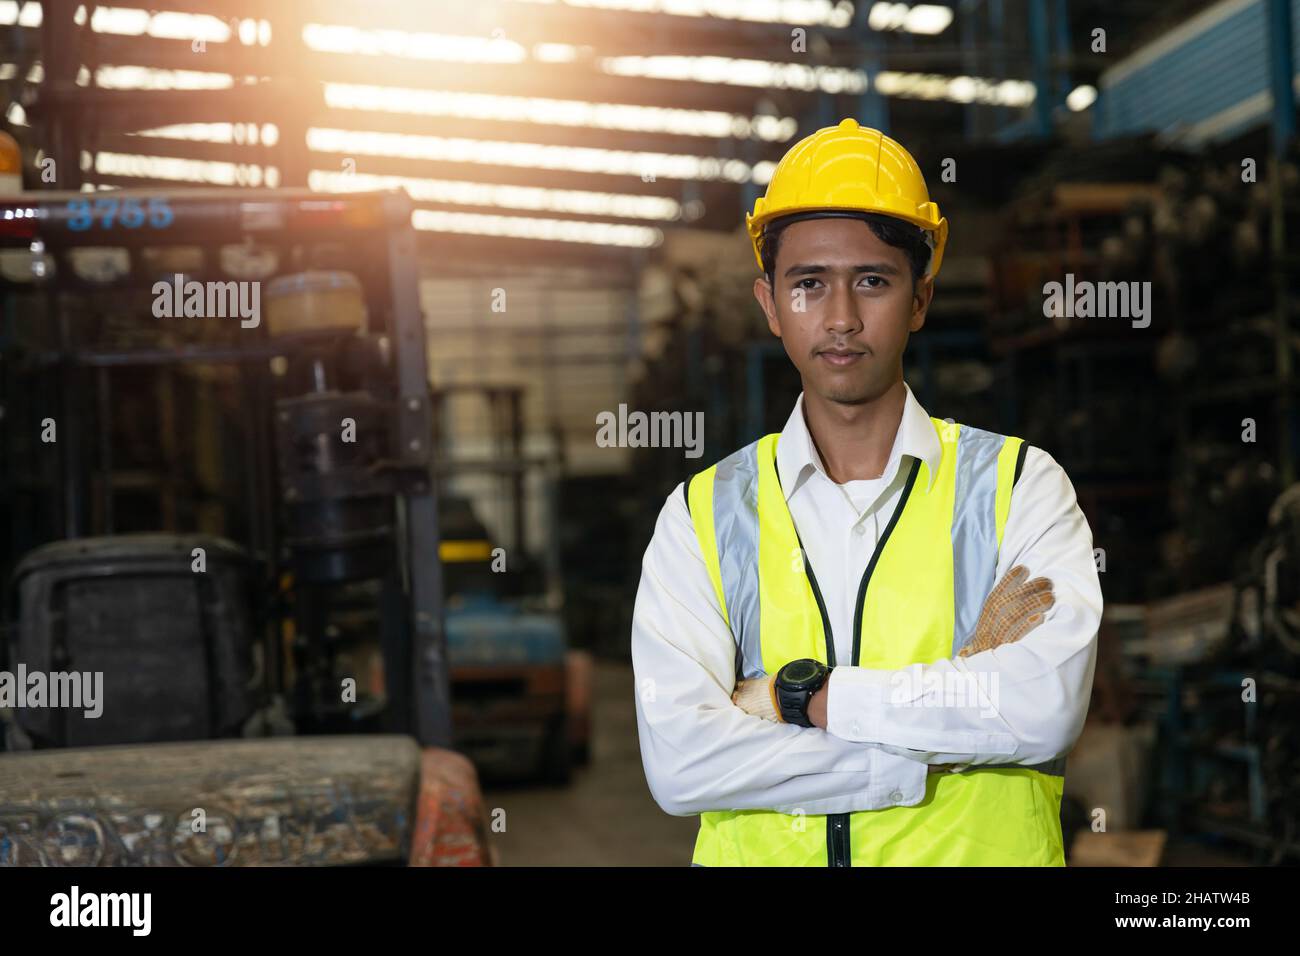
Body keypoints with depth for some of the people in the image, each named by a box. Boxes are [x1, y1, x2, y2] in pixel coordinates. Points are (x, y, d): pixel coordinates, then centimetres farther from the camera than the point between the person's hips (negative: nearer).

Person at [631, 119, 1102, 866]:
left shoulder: (1020, 486, 5)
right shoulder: (703, 516, 7)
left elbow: (1047, 705, -11)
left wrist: (798, 695, -9)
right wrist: (951, 728, -9)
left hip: (977, 848, 0)